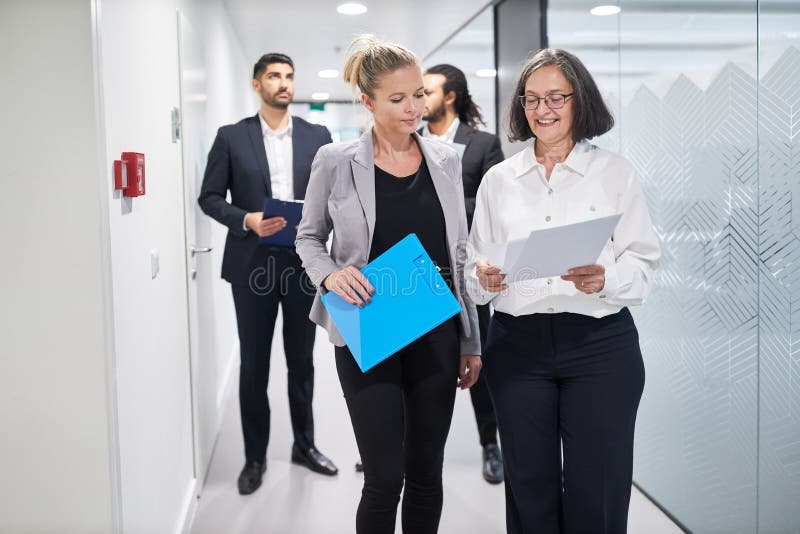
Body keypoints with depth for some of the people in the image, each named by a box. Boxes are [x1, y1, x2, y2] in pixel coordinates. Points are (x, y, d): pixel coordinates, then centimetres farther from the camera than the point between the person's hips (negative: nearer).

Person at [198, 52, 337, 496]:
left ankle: (304, 444, 29)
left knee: (302, 361, 13)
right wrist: (246, 220, -16)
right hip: (253, 265, -1)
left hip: (303, 263, 2)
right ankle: (255, 456, 20)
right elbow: (209, 197, 0)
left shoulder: (318, 137, 6)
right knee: (253, 365, 7)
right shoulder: (231, 137, 1)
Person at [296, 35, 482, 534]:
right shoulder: (336, 162, -5)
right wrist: (330, 273, -16)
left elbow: (460, 254, 9)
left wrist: (471, 340, 8)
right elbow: (309, 237, 7)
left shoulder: (447, 160, 4)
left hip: (437, 335, 3)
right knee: (385, 478, -1)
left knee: (426, 474, 12)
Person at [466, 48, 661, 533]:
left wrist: (605, 279, -20)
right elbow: (476, 267, 12)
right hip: (517, 346, 2)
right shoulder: (498, 179, 11)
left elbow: (644, 264, 0)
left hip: (600, 344, -2)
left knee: (594, 491, 2)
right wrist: (483, 278, -10)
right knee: (529, 484, 9)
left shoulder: (615, 172, 4)